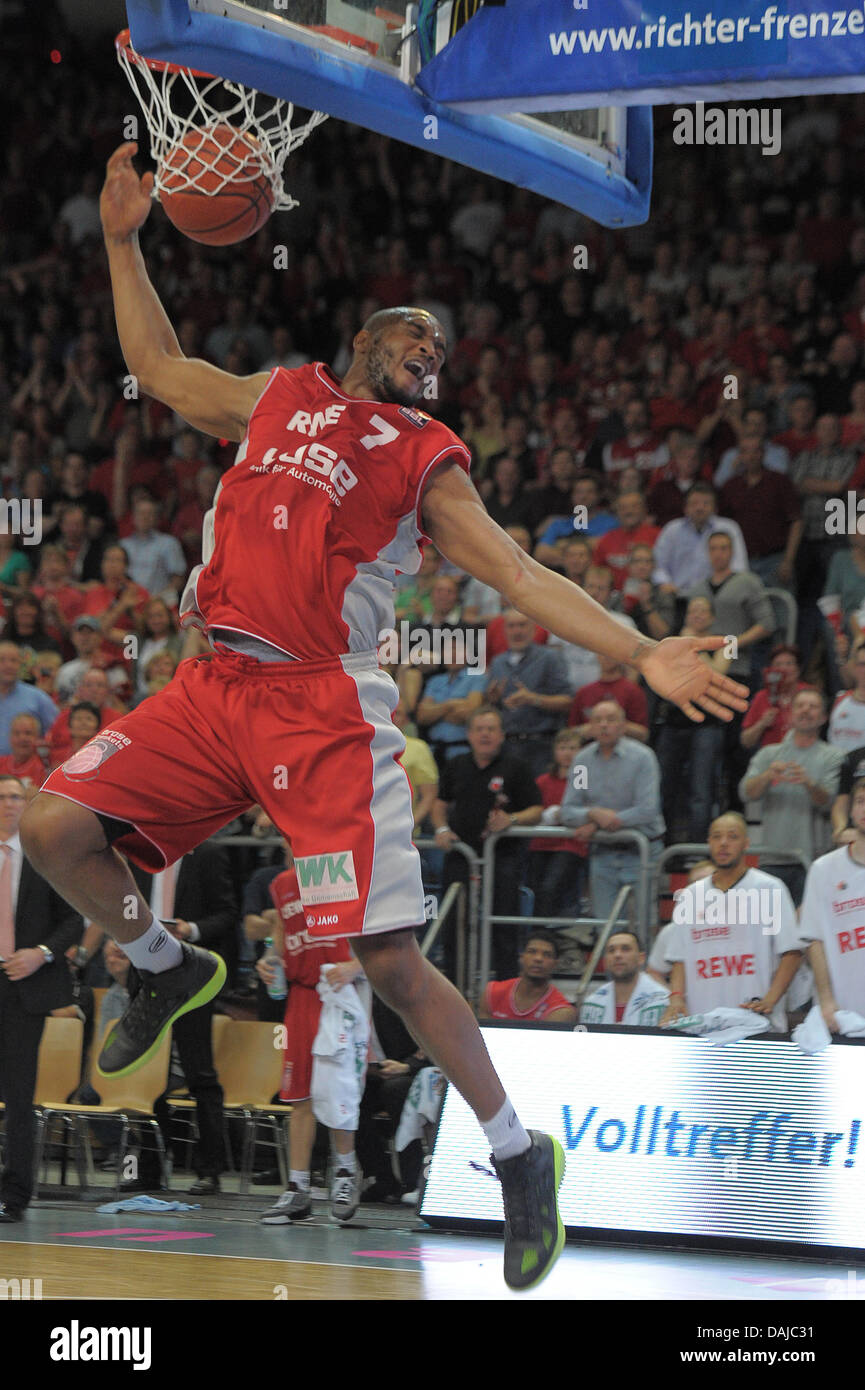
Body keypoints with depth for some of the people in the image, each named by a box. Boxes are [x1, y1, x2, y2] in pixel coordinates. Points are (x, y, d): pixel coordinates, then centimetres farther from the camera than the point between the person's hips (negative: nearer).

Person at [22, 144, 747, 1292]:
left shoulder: (425, 459, 8)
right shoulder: (277, 401, 19)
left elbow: (518, 573, 1)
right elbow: (159, 367, 33)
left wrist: (640, 653, -11)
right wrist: (124, 241, 27)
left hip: (324, 707, -4)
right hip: (217, 684, 4)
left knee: (386, 956, -11)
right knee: (56, 828, -9)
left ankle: (518, 1154, 3)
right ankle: (169, 970, 20)